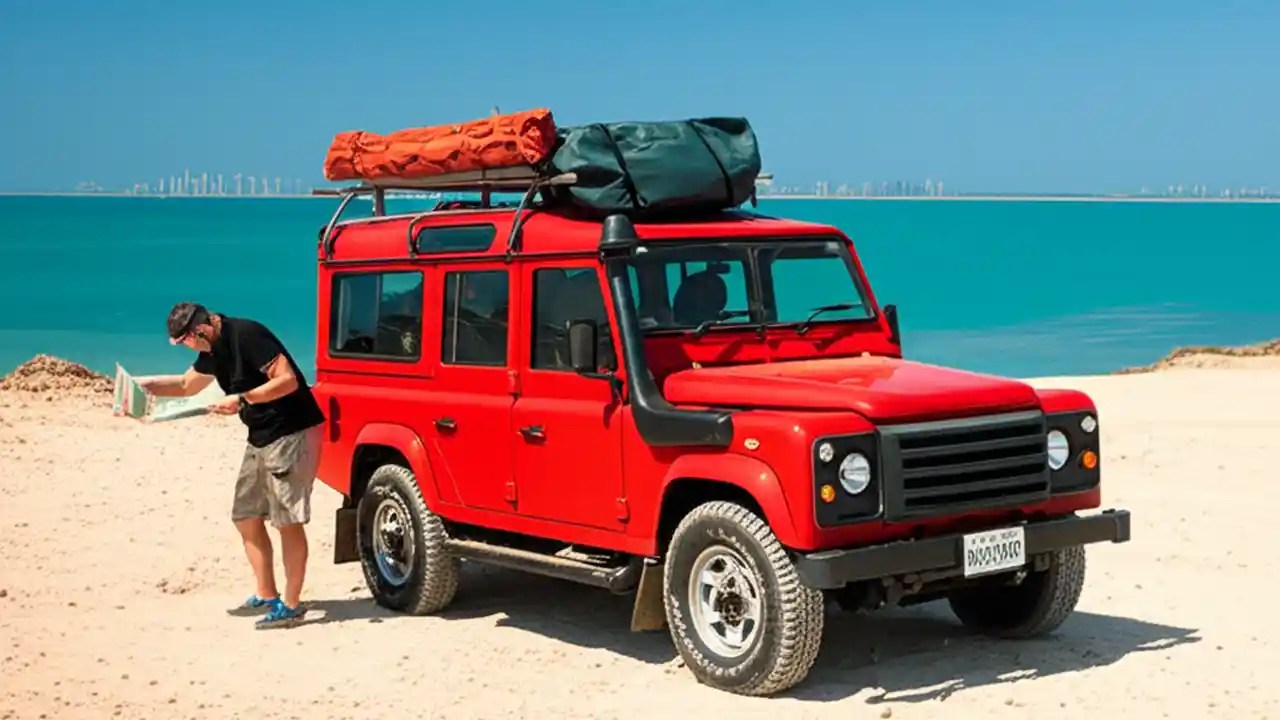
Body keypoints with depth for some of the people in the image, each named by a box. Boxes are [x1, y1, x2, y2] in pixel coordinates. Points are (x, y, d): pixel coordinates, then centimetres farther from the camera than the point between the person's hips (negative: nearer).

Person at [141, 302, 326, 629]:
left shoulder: (247, 335, -19)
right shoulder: (213, 349, 10)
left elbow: (288, 380, -24)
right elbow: (187, 384, 25)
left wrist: (241, 399, -24)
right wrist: (146, 385, 13)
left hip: (293, 434, -10)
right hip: (261, 438, 10)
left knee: (287, 521, -6)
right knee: (246, 517, 11)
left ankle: (291, 605, 0)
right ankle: (266, 596, 19)